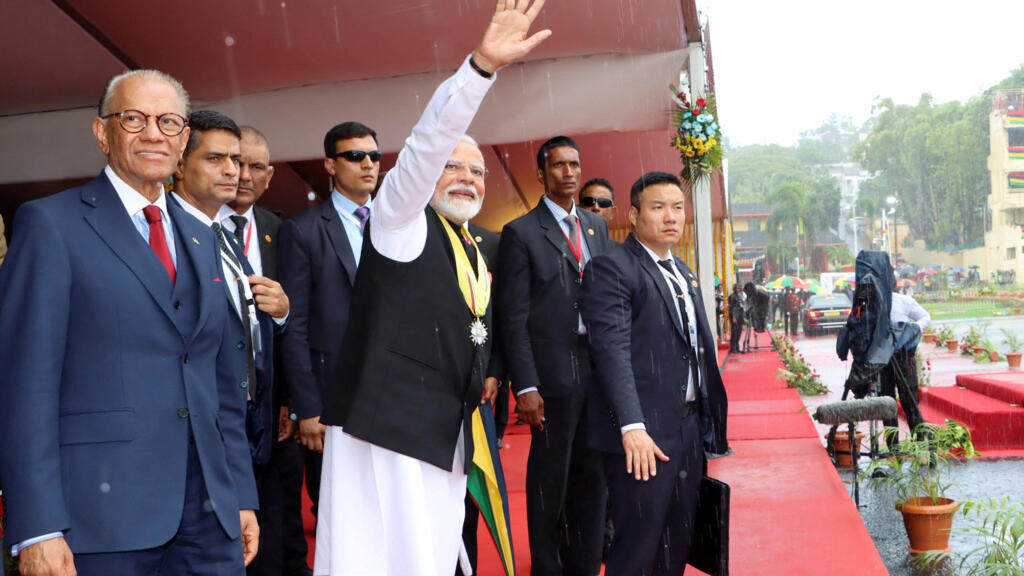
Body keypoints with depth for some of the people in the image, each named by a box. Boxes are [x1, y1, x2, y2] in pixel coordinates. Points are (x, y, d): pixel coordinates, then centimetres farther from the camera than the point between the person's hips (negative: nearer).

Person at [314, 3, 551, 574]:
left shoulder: (477, 255, 18)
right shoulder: (401, 222, -2)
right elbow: (427, 144, -18)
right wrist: (482, 65, -28)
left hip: (447, 439, 7)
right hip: (386, 428, -7)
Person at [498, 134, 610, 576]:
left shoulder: (596, 227, 13)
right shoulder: (521, 233, -4)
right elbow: (514, 318, -8)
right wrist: (525, 387, -14)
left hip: (600, 368, 5)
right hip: (555, 371, -5)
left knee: (592, 474, 14)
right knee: (550, 478, 6)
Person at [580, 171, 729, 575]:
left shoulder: (684, 273, 18)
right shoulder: (611, 268, -9)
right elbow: (612, 351, -19)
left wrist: (709, 420, 15)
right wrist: (632, 426, -27)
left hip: (690, 430, 8)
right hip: (643, 434, -8)